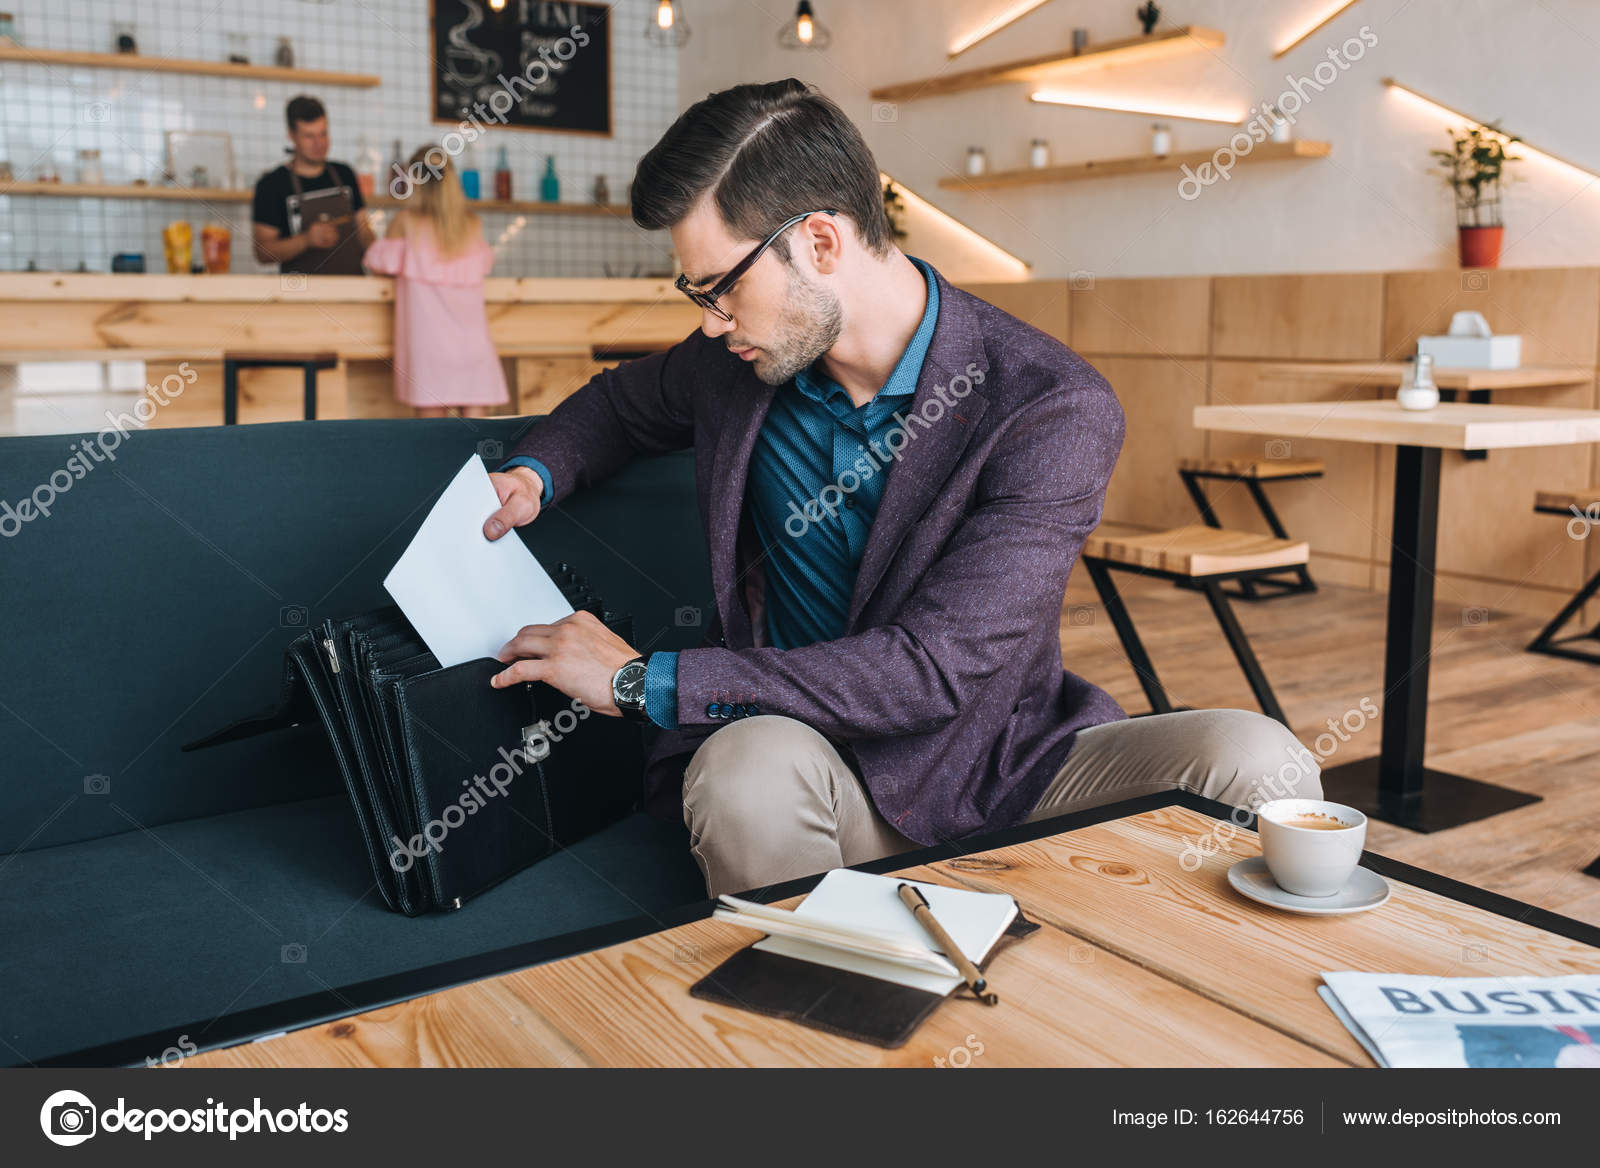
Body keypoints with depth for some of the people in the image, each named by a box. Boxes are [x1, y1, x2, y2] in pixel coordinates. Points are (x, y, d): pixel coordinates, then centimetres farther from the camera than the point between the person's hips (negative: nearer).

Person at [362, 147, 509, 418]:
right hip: (471, 337, 2)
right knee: (475, 416, 0)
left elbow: (378, 264, 10)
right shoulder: (472, 223, 6)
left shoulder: (405, 221, 0)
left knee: (431, 412, 0)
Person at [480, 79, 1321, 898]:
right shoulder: (732, 360, 0)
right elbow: (619, 404, 25)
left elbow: (934, 667, -25)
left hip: (1005, 769, -2)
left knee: (1257, 763, -27)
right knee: (752, 769, -35)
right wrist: (533, 475, 1)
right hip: (811, 754, 2)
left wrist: (647, 681, -22)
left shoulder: (1058, 413, -18)